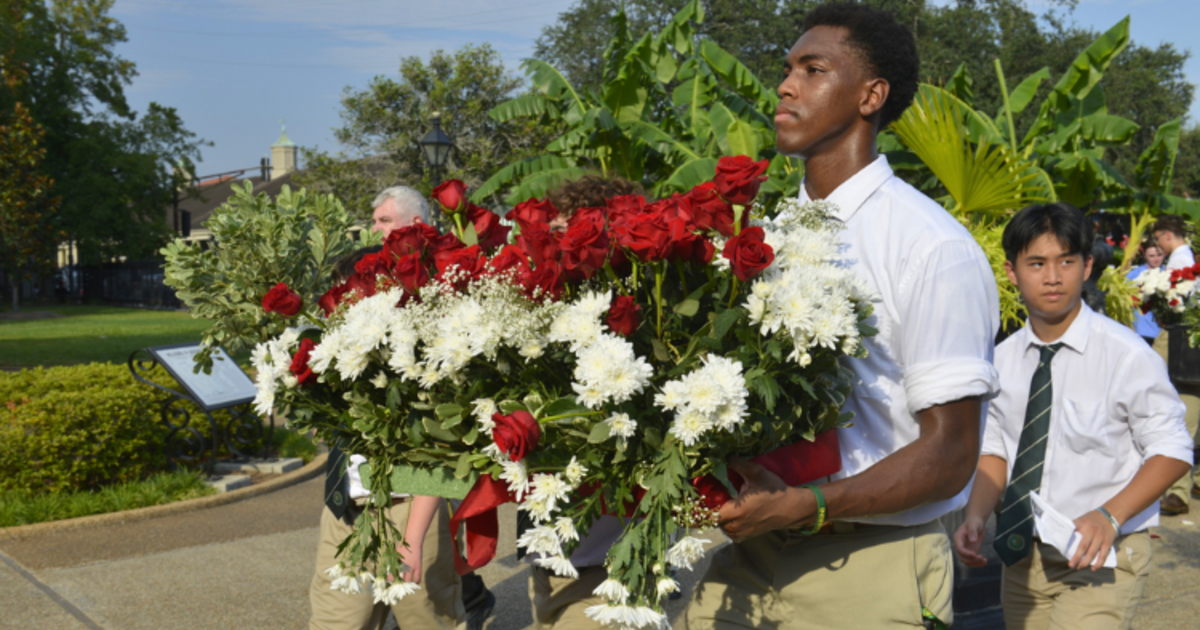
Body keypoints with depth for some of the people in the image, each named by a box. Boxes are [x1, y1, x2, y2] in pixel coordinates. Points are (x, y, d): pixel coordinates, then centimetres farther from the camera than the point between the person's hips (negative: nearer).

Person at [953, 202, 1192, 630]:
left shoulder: (1125, 354, -12)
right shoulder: (1003, 359, 2)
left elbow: (1172, 450, -9)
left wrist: (1109, 517, -21)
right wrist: (976, 516, -7)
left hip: (1099, 559, -4)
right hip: (1022, 556, 5)